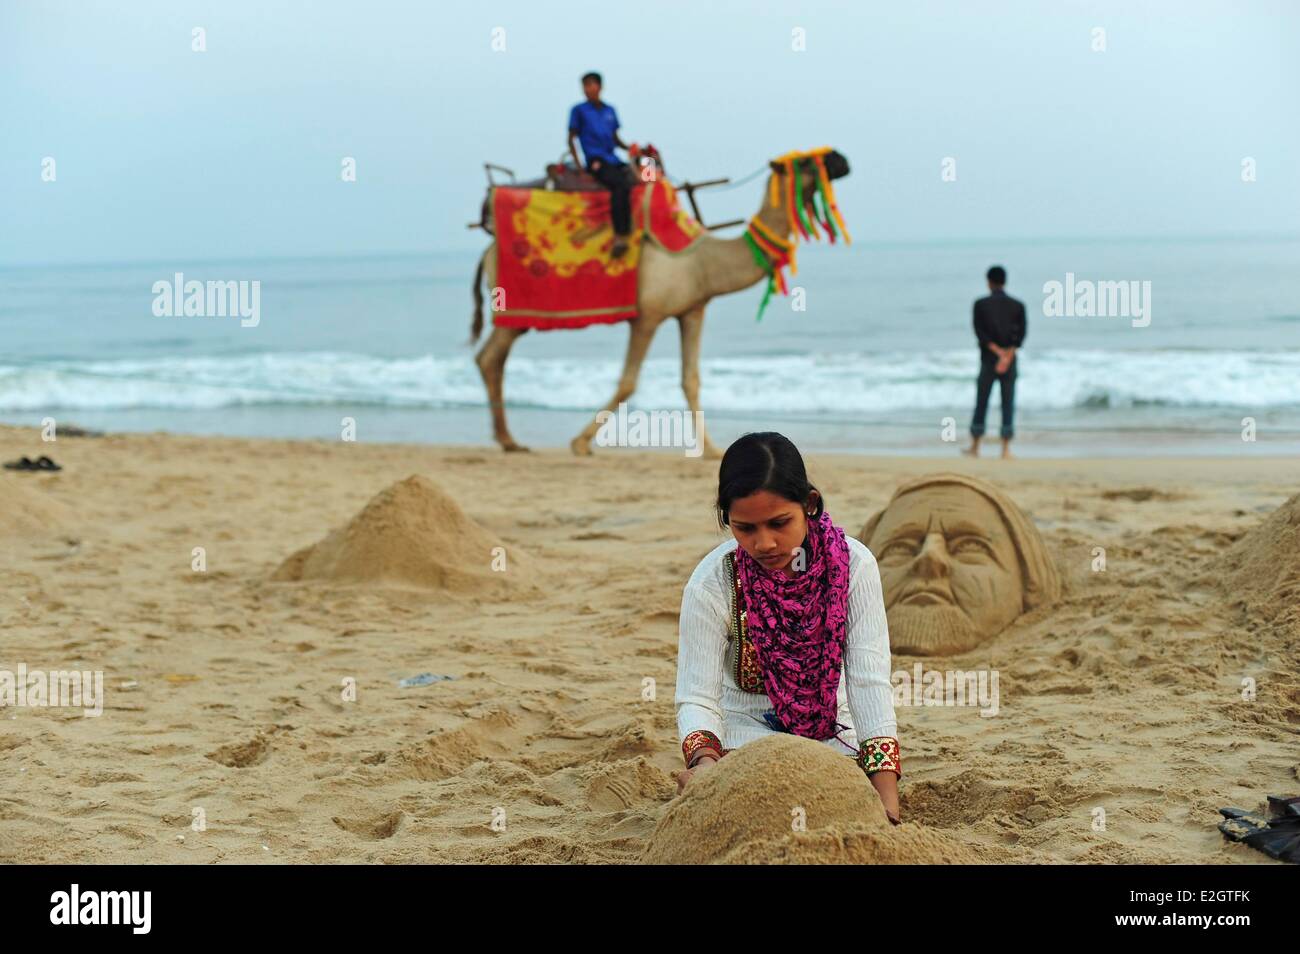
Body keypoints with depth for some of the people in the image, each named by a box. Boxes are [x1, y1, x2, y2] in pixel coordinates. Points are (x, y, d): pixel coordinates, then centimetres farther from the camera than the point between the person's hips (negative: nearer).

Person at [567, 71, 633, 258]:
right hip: (595, 161, -6)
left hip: (613, 160, 6)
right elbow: (571, 139, 5)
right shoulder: (579, 110, 8)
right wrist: (578, 164, -6)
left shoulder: (609, 110, 21)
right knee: (621, 185, -32)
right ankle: (620, 236, -39)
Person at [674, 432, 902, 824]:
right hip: (745, 744, -1)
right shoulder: (710, 585, -18)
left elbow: (870, 682, -19)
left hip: (832, 737, 1)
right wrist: (704, 759, -42)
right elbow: (697, 697, -17)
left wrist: (887, 804, -30)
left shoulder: (853, 563, -15)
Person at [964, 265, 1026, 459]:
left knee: (981, 404, 9)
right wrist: (1007, 356, -13)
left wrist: (1000, 354, -11)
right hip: (1010, 363, 1)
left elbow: (980, 332, -10)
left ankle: (975, 447, 16)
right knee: (1008, 405, 3)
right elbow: (1020, 335, -7)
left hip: (988, 361, -1)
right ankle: (1006, 449, -1)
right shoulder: (1017, 306, 1)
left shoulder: (980, 304, -3)